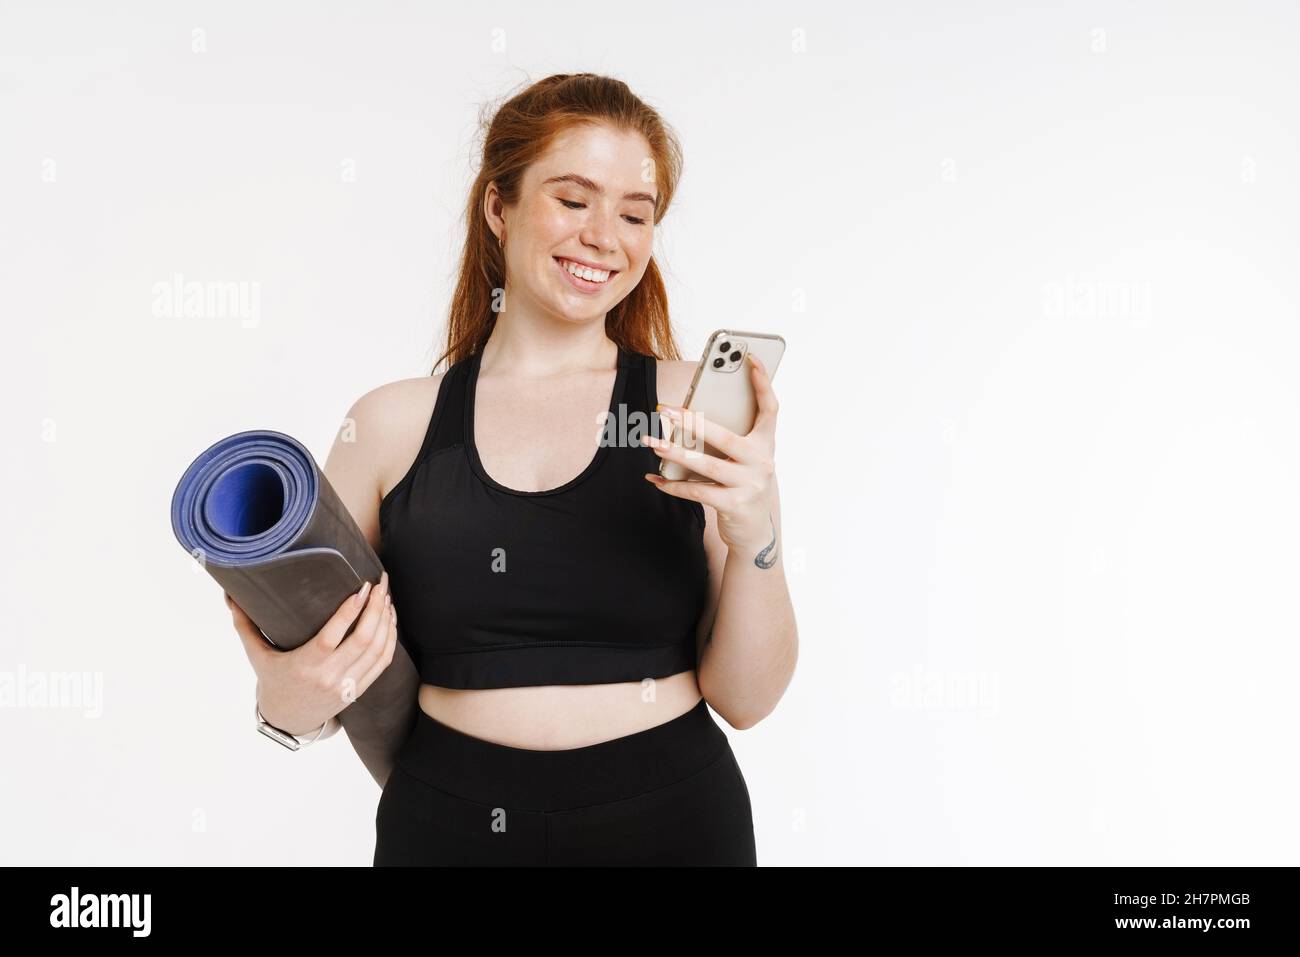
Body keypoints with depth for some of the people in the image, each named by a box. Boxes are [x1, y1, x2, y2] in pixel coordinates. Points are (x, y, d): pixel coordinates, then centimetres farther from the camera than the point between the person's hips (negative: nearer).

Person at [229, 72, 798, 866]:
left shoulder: (696, 408, -5)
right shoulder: (392, 424, -4)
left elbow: (746, 698, -5)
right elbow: (300, 701, 2)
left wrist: (757, 539, -22)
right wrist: (293, 689, -19)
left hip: (670, 821, 0)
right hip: (450, 825, 1)